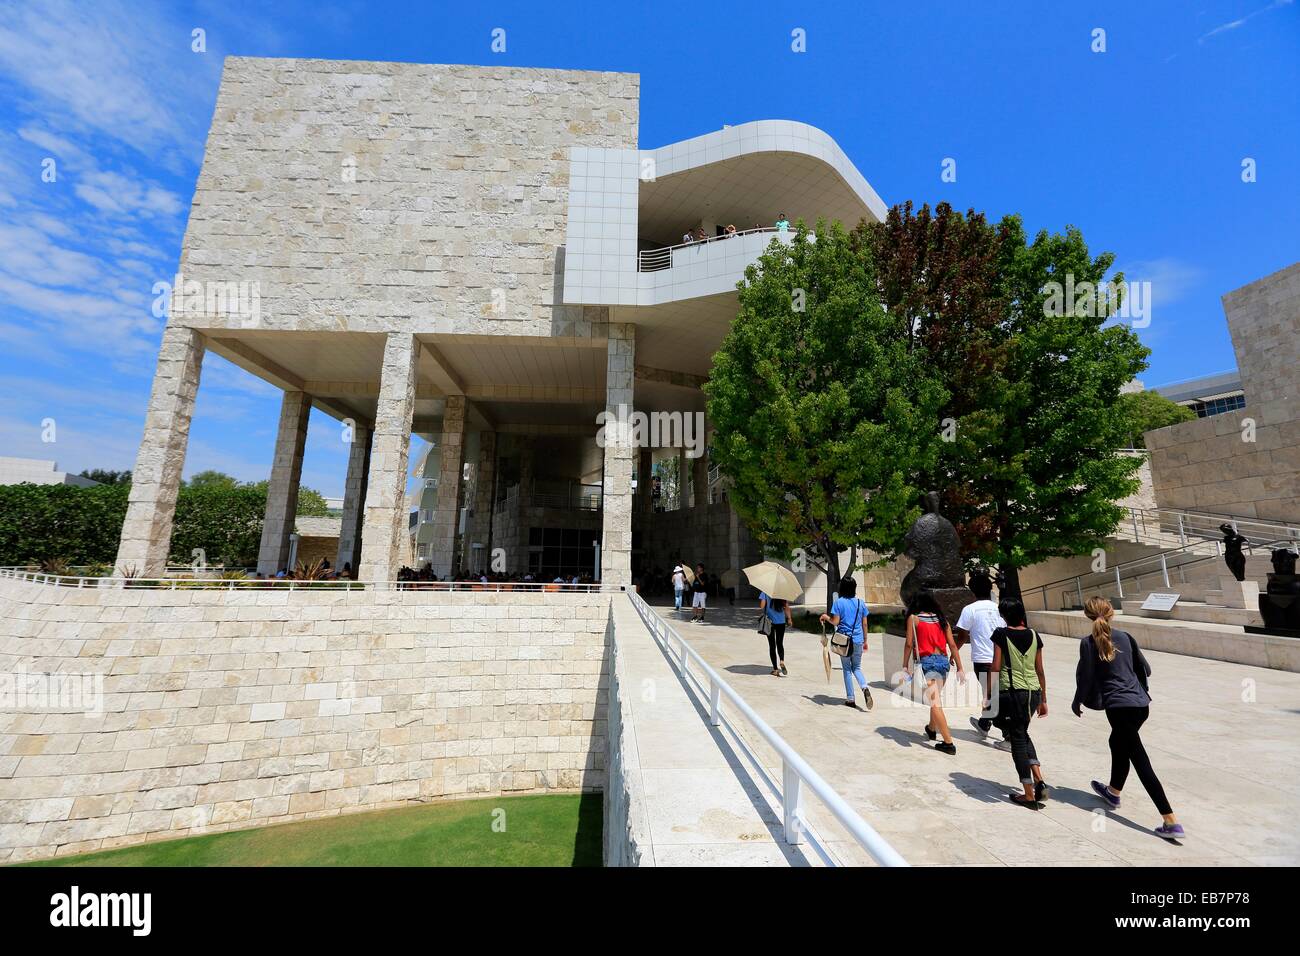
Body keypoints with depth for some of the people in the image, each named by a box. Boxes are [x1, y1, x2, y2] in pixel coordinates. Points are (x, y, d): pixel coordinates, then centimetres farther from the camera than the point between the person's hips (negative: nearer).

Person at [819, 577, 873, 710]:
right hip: (858, 640, 3)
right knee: (857, 668, 16)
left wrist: (825, 617, 9)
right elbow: (864, 624, 6)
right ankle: (865, 688, -10)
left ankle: (851, 699, 11)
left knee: (847, 669, 9)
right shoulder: (860, 603, 2)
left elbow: (835, 622, -11)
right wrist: (865, 641, 16)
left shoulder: (839, 602, -8)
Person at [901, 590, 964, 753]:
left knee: (935, 703, -3)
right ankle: (931, 729, 43)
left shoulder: (914, 618, -2)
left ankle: (949, 743, -5)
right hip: (943, 661, 6)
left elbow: (909, 644, -5)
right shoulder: (941, 619, 9)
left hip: (926, 662, -6)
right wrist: (959, 668, 10)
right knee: (936, 698, 23)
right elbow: (952, 645, 5)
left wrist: (905, 666, 2)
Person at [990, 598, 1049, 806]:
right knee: (1023, 733, 24)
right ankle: (1039, 779, 13)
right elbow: (1040, 670, 9)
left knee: (1017, 739, 5)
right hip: (1033, 692, 5)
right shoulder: (1033, 635, 4)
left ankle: (1029, 795, 10)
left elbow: (996, 667, -11)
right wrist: (1043, 700, 18)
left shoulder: (1001, 634, -8)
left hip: (1012, 692, -5)